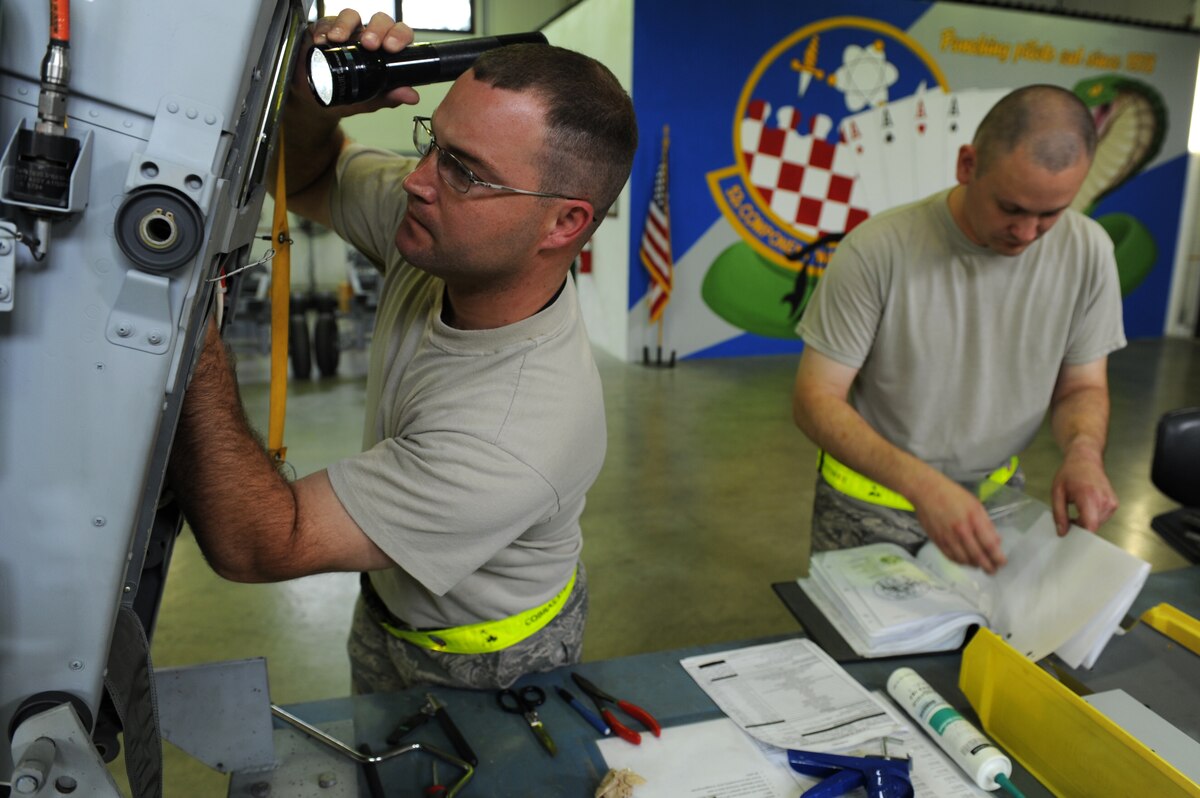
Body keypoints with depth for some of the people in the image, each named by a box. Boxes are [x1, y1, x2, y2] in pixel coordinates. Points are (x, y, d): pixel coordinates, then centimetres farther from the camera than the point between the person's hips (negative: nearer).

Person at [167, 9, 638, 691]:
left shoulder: (516, 439, -44)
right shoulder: (449, 221, -22)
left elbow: (257, 547, -38)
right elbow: (306, 177, -1)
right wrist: (313, 101, -25)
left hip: (483, 665, -7)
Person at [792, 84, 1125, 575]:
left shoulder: (1087, 252, -11)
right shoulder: (877, 249, -23)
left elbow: (1081, 386, 1)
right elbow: (816, 399, -21)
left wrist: (1083, 450, -22)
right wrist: (922, 484, -35)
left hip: (994, 498, 3)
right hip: (872, 502, -3)